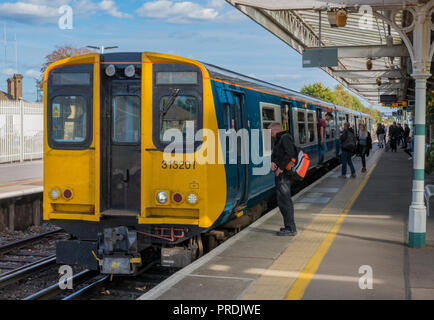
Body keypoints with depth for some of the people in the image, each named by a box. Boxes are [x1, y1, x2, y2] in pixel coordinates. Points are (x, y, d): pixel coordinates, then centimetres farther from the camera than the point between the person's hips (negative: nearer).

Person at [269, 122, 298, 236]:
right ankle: (289, 226, 21)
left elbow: (290, 154, -22)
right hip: (280, 174, 10)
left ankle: (290, 228, -8)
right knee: (282, 200, 14)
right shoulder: (279, 140, 22)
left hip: (284, 174, -10)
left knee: (284, 199, -10)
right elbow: (274, 154, 20)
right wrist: (272, 162, -1)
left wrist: (281, 167, -20)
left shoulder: (285, 138, -10)